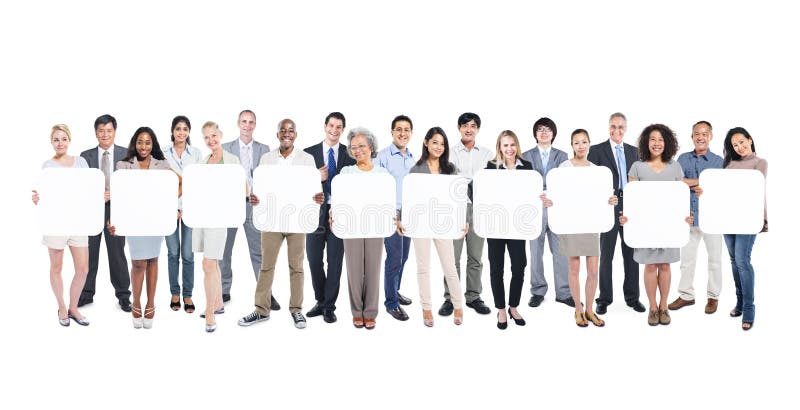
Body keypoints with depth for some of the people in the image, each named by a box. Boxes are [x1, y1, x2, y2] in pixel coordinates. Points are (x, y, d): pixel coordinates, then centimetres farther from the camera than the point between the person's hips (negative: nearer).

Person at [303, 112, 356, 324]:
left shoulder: (350, 153, 2)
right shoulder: (309, 153, 2)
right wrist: (318, 178, -18)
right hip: (317, 212, 1)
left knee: (335, 261, 4)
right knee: (314, 259, 8)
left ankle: (329, 306, 16)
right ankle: (320, 301, 27)